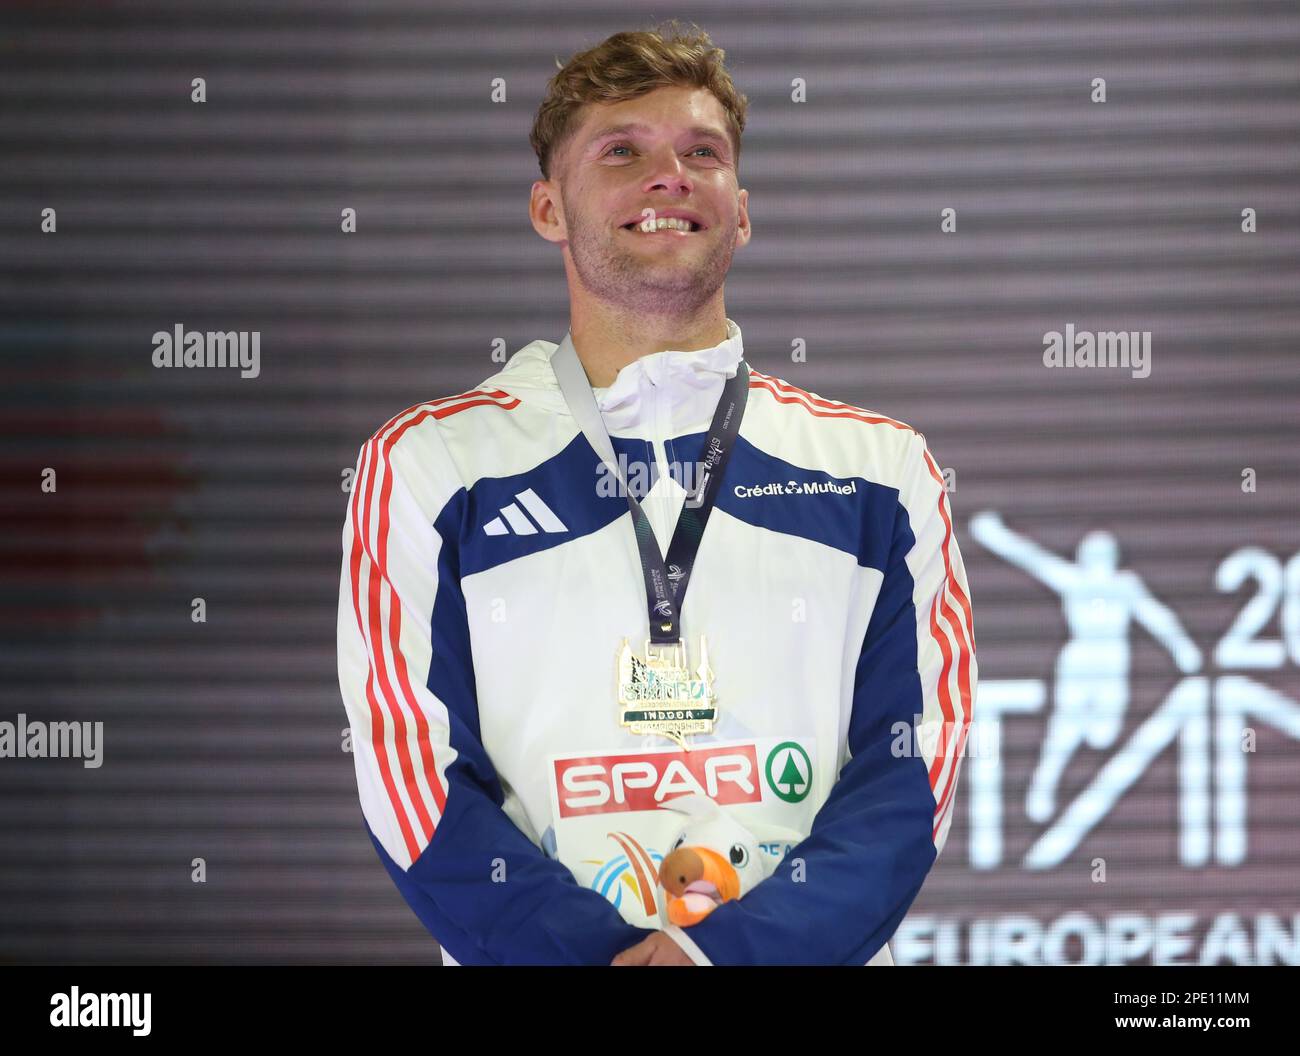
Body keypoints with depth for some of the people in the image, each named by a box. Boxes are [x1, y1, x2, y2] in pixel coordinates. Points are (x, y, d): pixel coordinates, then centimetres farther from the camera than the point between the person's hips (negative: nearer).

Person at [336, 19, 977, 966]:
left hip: (808, 956, 1)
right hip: (533, 956, -1)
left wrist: (731, 948, -19)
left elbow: (916, 766, -4)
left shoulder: (882, 470, 4)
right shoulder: (429, 467, 0)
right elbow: (416, 780, -6)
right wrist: (608, 957, -19)